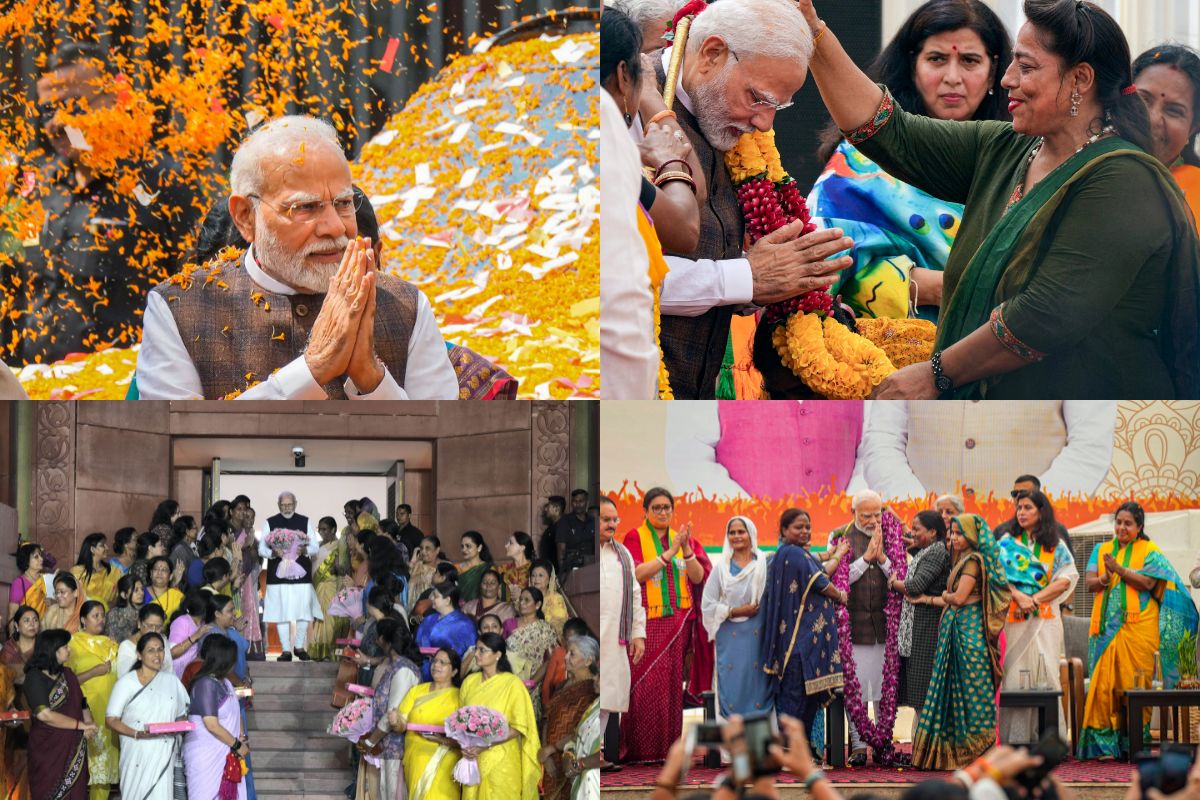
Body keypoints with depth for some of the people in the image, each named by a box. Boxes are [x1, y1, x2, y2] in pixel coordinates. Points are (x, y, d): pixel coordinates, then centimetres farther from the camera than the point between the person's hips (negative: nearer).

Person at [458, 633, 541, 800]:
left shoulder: (512, 683, -8)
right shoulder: (469, 681, 6)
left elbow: (519, 728, -10)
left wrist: (486, 745, -18)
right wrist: (464, 745, -7)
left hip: (501, 760, -4)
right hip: (473, 759, 4)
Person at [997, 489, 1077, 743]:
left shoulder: (1056, 546, 10)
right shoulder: (1007, 543, 12)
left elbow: (1068, 578, 0)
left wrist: (1035, 599, -10)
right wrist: (1019, 597, -16)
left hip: (1045, 618, 0)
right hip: (1013, 618, 0)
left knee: (1045, 672, -8)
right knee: (1015, 673, -7)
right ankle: (1016, 739, -7)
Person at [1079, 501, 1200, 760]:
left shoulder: (1149, 551, 6)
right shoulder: (1101, 550, 18)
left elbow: (1148, 582, -9)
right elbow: (1090, 583, 8)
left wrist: (1119, 569, -15)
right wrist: (1104, 579, -14)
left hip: (1138, 629, -3)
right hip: (1106, 628, 3)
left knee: (1134, 683, -5)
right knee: (1103, 684, -5)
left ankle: (1134, 746, 0)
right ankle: (1106, 745, -2)